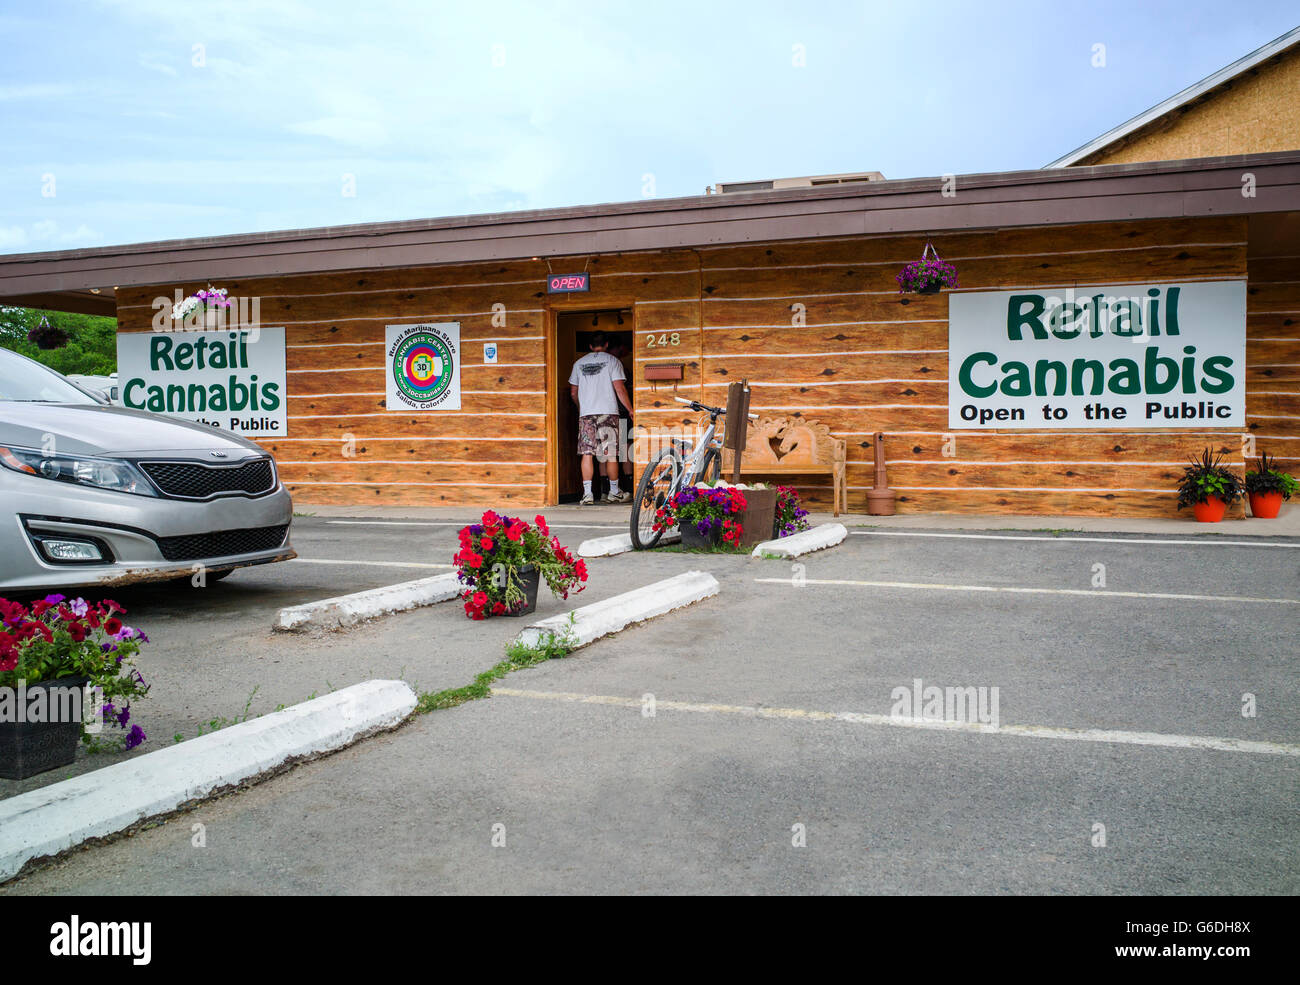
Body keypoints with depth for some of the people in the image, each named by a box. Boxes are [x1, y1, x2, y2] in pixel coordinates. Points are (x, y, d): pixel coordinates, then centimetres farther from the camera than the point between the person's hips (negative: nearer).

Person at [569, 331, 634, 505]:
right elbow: (620, 389, -5)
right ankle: (614, 492, 12)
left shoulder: (579, 363, 13)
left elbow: (573, 392, 16)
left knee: (587, 453, 0)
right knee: (610, 454, 4)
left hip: (585, 413, 2)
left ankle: (587, 493, -6)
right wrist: (630, 410, 4)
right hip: (608, 412, -2)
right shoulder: (612, 361, 3)